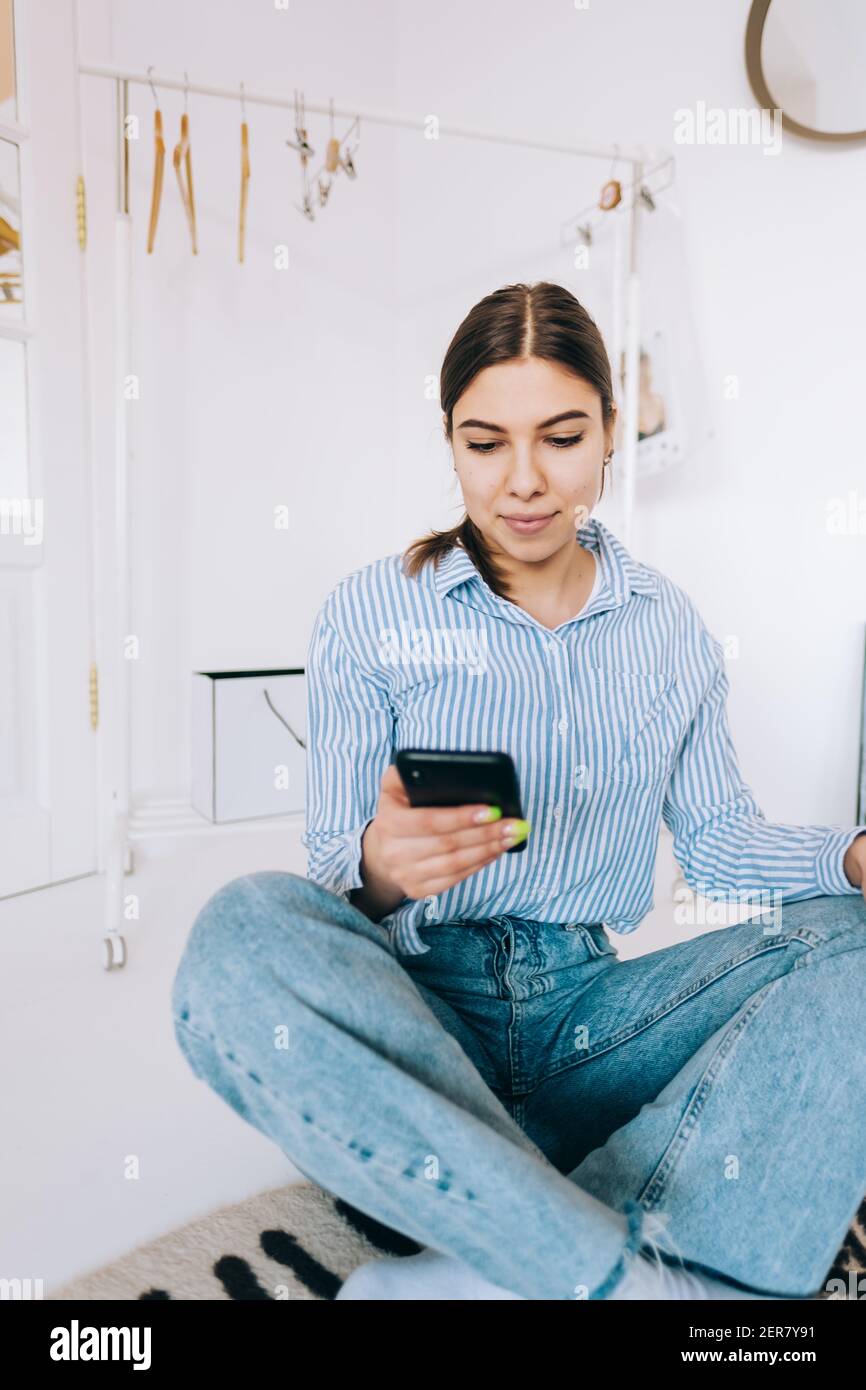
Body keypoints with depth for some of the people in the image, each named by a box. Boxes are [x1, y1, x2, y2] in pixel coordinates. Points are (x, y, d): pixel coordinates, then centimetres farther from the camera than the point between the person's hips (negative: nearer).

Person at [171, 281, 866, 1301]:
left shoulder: (669, 628, 7)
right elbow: (339, 879, -2)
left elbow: (717, 837, 10)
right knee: (247, 932, -33)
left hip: (587, 1009, 3)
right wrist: (381, 870, -27)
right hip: (413, 1013, -2)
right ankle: (642, 1276, -32)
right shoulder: (369, 617, -2)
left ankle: (491, 1274, -28)